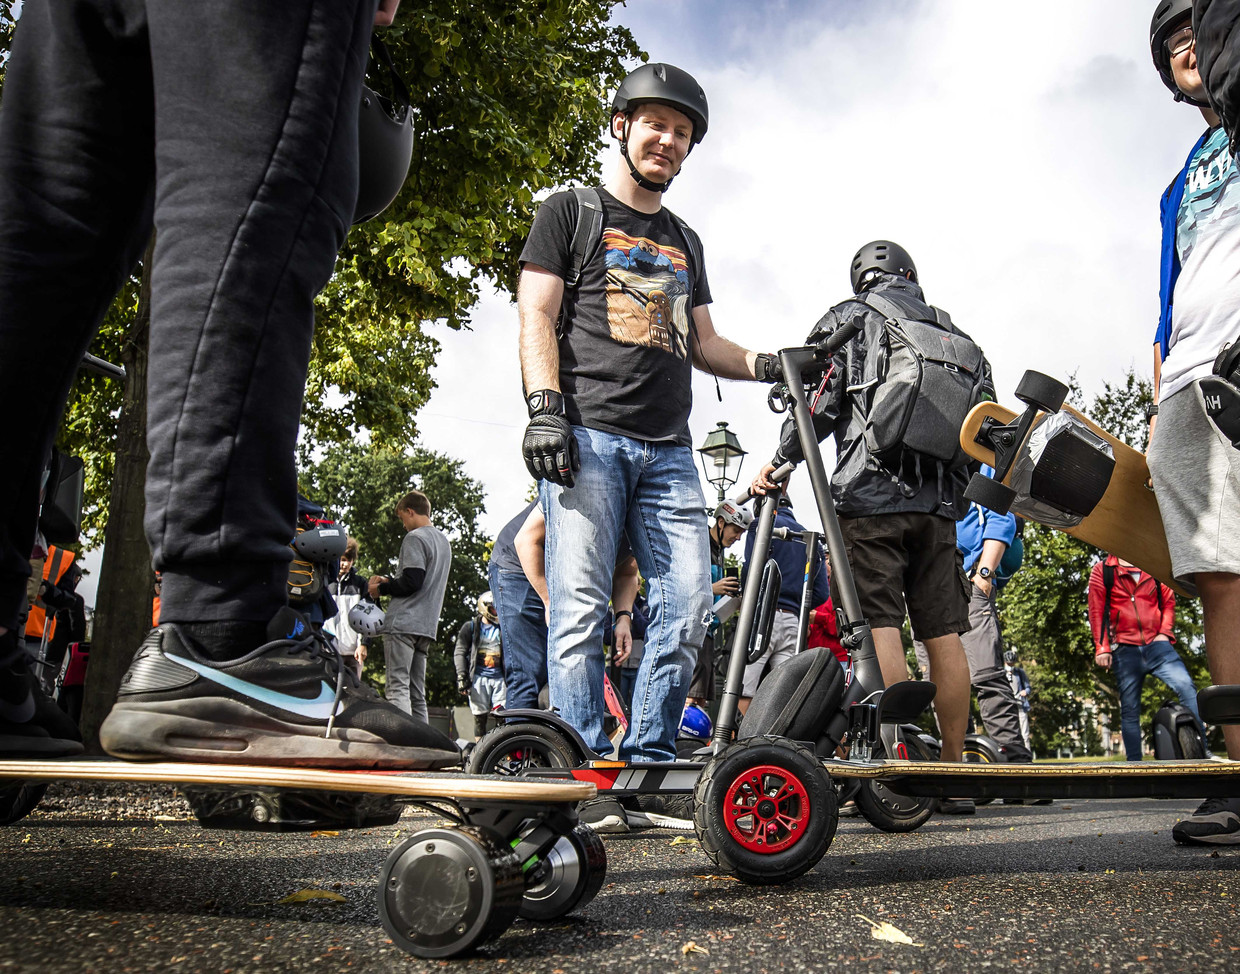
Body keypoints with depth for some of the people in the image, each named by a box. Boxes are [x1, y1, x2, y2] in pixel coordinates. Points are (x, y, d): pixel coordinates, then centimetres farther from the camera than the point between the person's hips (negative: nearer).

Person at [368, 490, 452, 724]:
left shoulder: (415, 538, -7)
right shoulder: (444, 541, 20)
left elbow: (411, 582, -16)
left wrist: (381, 588, -2)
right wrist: (389, 581, 20)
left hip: (403, 623, -8)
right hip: (428, 625, 8)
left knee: (398, 687, -10)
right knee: (417, 693, 9)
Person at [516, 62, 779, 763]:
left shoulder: (685, 243, 29)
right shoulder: (571, 212, 13)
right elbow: (538, 316, 2)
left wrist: (771, 364, 7)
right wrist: (545, 407, -12)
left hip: (669, 449, 5)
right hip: (587, 436, -5)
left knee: (689, 607, -4)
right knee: (582, 606, -12)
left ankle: (650, 758, 6)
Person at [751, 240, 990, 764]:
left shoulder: (848, 317, 8)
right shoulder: (956, 335, 23)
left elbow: (819, 404, -5)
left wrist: (778, 464, 3)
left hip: (871, 494, -5)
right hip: (939, 502, 5)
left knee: (880, 627, -9)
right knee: (943, 635, 5)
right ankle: (953, 766, 9)